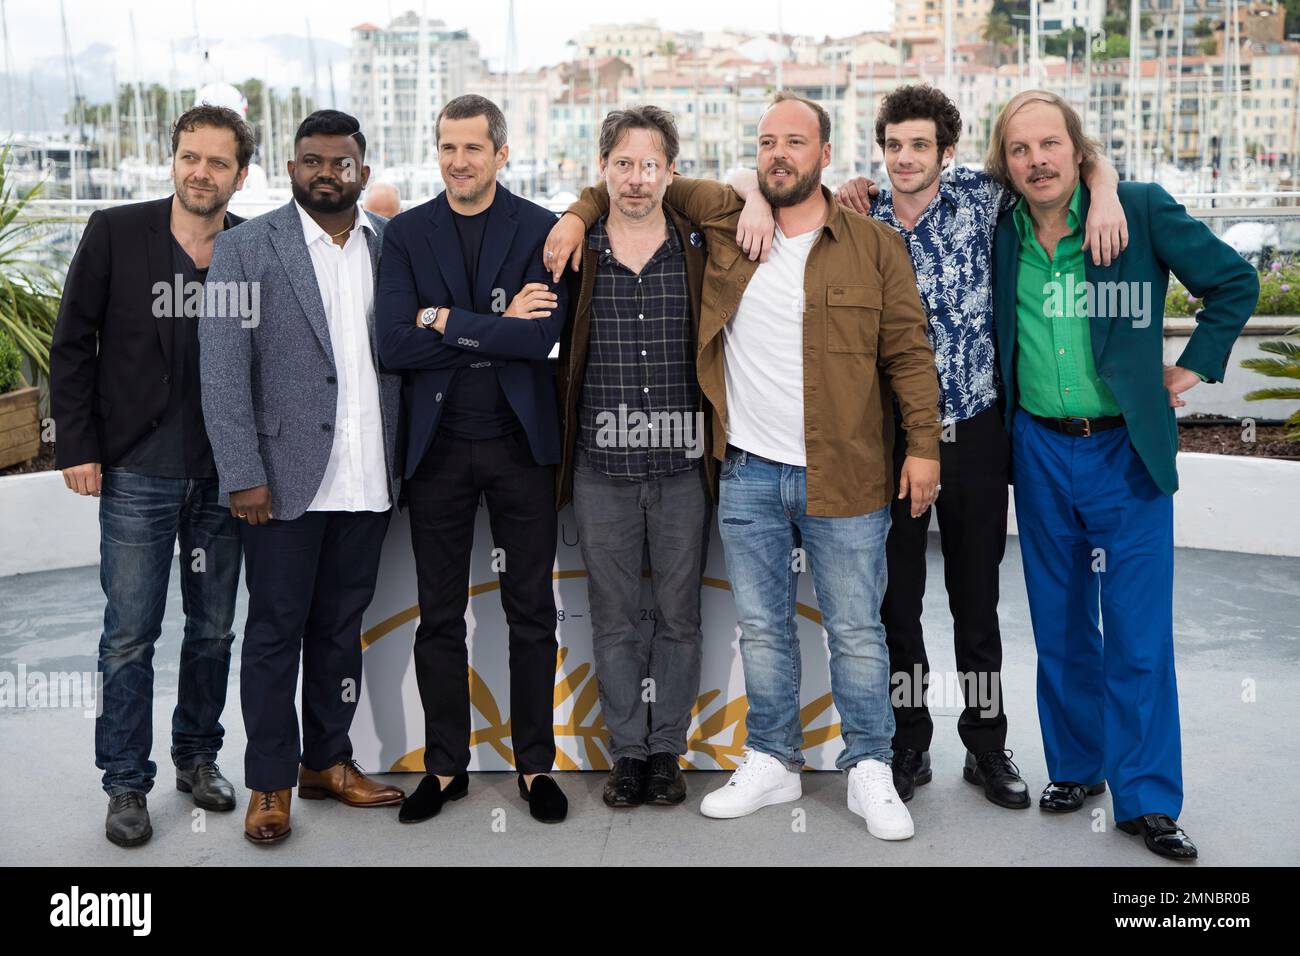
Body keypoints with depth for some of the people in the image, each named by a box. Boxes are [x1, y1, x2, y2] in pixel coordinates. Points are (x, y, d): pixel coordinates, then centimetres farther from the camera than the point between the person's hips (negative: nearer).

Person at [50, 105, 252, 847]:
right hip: (138, 472, -2)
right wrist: (77, 446, -5)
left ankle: (199, 757, 30)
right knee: (130, 634, 3)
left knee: (214, 629, 13)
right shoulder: (115, 234, -4)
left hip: (225, 474, 2)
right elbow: (73, 345, -1)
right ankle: (127, 783, 16)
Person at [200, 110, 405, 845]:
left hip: (368, 480, 3)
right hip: (287, 479, -3)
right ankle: (270, 782, 16)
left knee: (342, 626, 13)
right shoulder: (248, 248, -2)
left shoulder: (390, 245, 7)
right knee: (276, 630, 5)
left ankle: (327, 760, 28)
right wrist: (243, 475, -12)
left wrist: (403, 461, -1)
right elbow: (223, 370, -6)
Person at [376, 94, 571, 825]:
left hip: (521, 441, -1)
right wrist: (496, 329, -13)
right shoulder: (408, 233, 3)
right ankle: (446, 767, 22)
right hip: (438, 443, 2)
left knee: (532, 613, 7)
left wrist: (447, 322, -12)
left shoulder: (542, 230, -1)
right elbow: (395, 344, -9)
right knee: (440, 617, 9)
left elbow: (544, 335, -16)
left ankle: (536, 764, 21)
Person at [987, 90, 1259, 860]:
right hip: (1040, 454, 3)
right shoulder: (999, 230, 1)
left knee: (1139, 635, 0)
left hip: (1127, 450, -3)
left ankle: (1148, 799, 11)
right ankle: (1076, 767, 28)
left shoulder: (1141, 209, -7)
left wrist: (1195, 366, 0)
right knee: (1061, 628, 13)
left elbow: (1235, 281, 3)